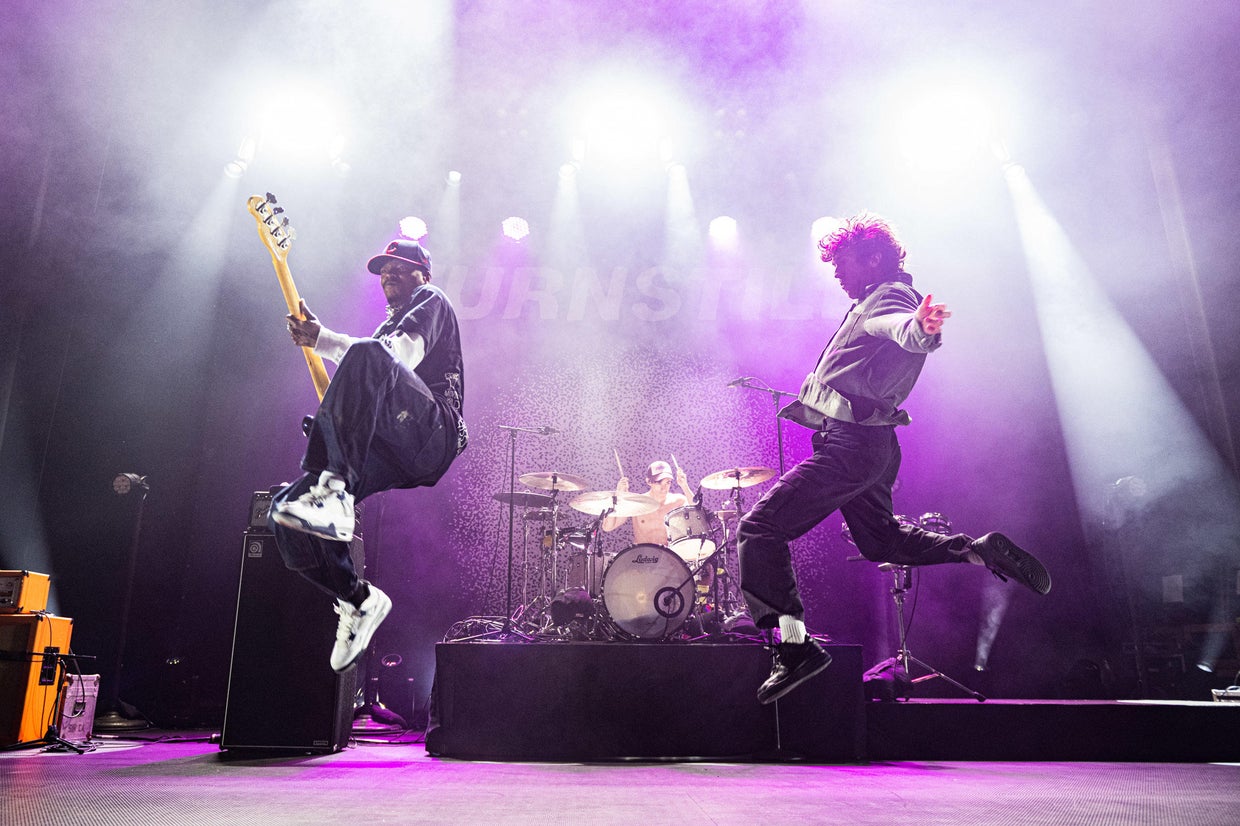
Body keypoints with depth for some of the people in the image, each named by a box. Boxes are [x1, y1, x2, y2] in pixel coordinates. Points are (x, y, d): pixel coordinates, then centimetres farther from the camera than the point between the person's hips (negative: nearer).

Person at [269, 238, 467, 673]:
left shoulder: (432, 300, 12)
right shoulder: (387, 326, 37)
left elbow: (401, 355, -10)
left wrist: (322, 339, -15)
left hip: (431, 434, -8)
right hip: (389, 453, 8)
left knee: (367, 357, -36)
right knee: (285, 513, -10)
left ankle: (334, 489, -46)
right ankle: (358, 600, 4)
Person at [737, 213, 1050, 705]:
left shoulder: (890, 295, -10)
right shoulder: (872, 302, 20)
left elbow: (898, 326, -37)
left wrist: (920, 327, -58)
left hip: (852, 443, -11)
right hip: (866, 445, 11)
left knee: (759, 529, -15)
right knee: (880, 541, 26)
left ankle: (794, 645, -21)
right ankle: (983, 550, 24)